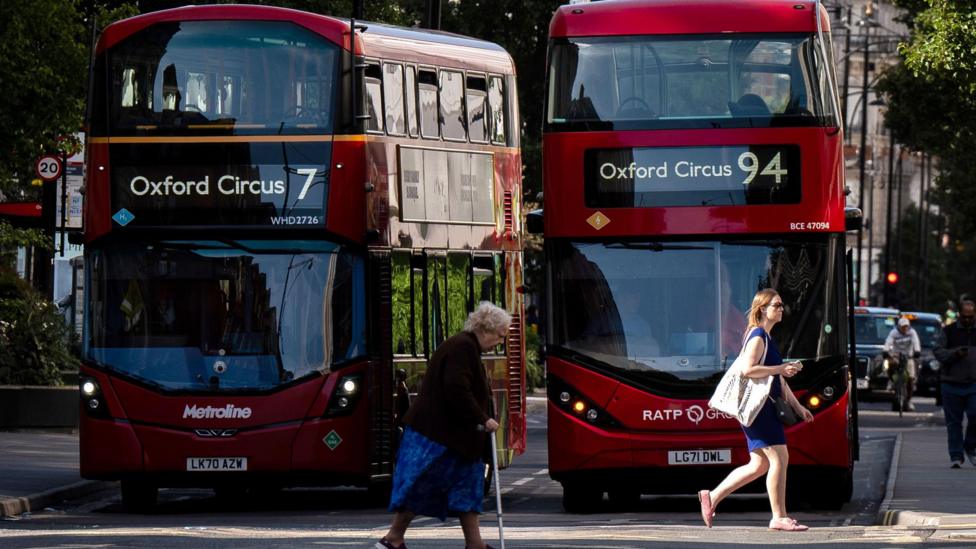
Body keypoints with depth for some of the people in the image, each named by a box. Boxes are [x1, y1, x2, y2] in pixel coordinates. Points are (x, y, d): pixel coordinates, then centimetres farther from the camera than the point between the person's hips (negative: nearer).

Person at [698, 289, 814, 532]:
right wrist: (782, 369, -20)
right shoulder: (758, 336, -10)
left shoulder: (766, 337, 21)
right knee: (779, 458, -10)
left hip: (765, 407, 10)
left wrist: (797, 406, 23)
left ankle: (712, 497, 15)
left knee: (759, 465, 11)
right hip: (758, 405, -10)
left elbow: (778, 380, 25)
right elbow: (749, 369, -23)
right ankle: (779, 517, -7)